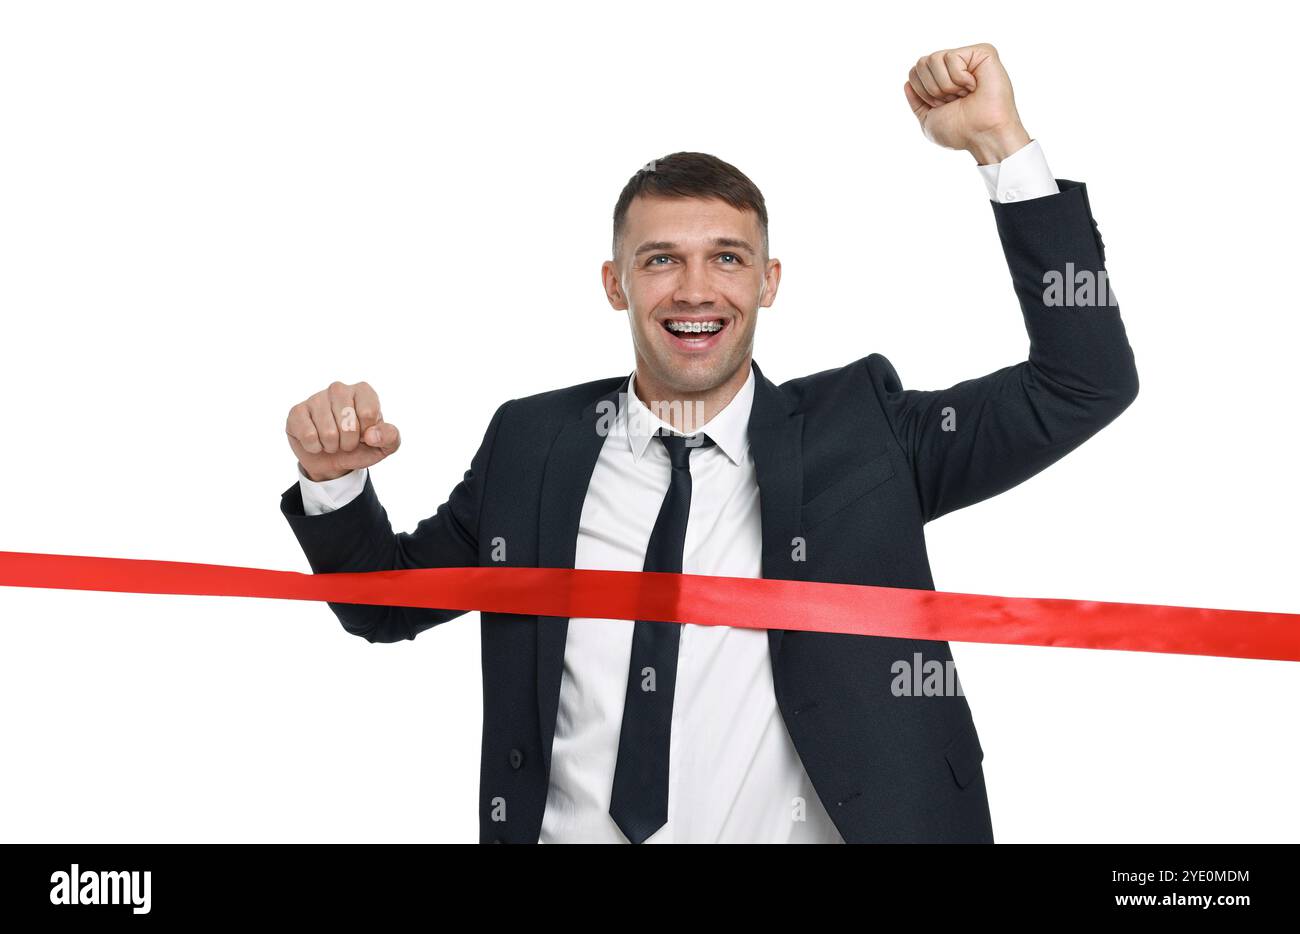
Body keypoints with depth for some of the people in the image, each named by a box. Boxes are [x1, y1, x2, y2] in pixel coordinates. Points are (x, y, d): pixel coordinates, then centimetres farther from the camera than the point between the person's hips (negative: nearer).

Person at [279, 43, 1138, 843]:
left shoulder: (859, 431, 2)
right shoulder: (533, 444, 6)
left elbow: (1084, 387, -4)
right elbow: (387, 604, 15)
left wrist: (1001, 142, -9)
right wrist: (335, 480, -4)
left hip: (798, 829, -1)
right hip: (567, 832, 2)